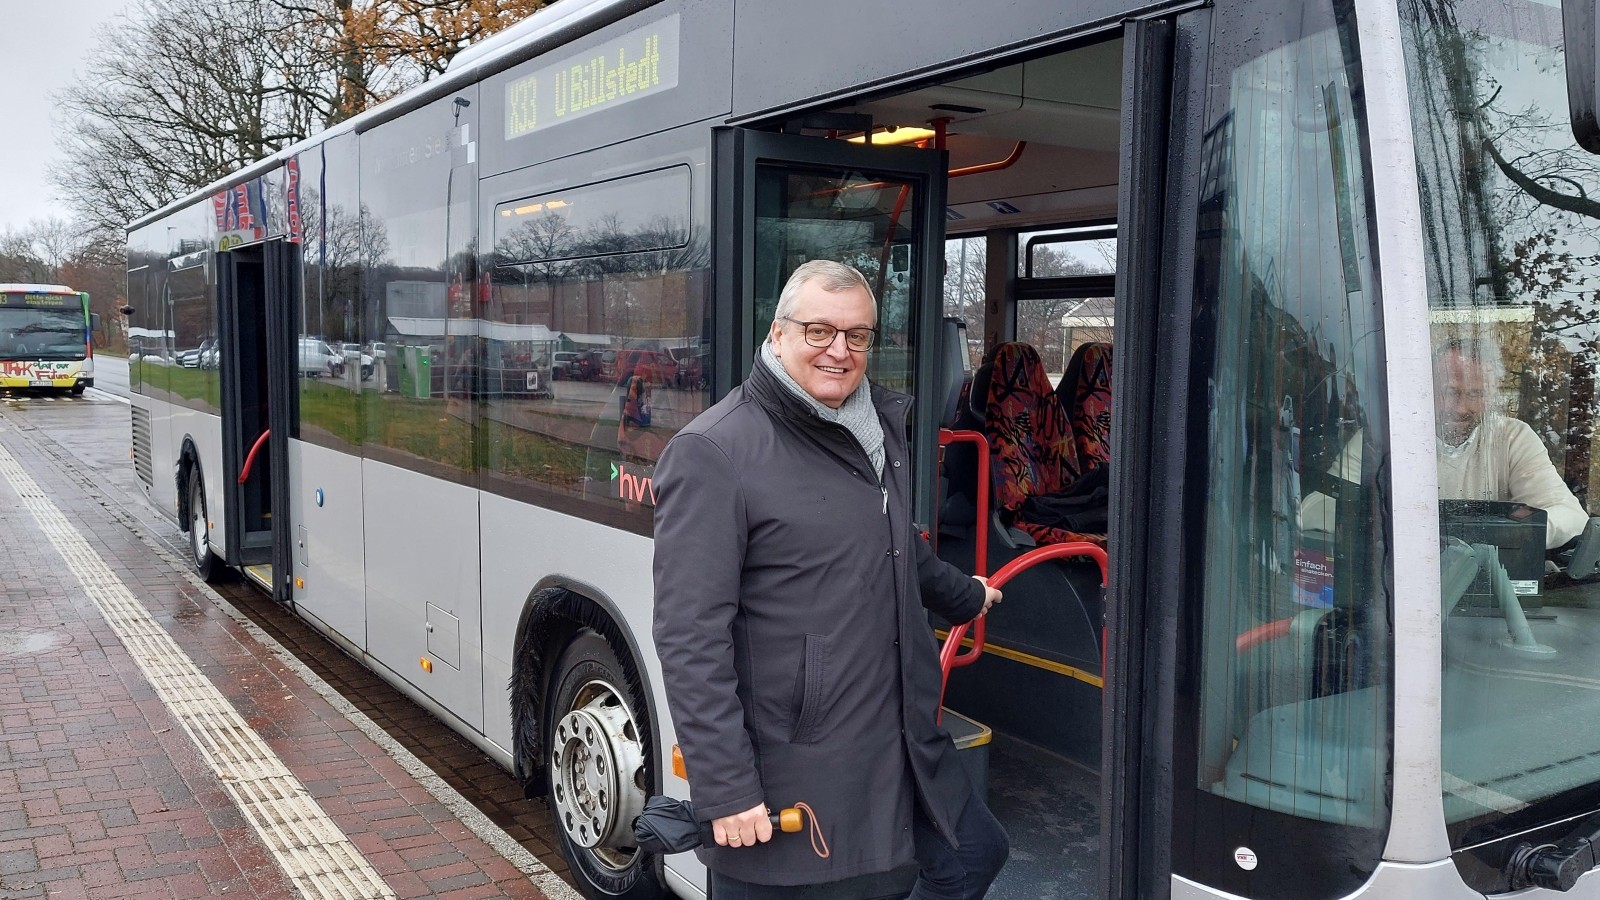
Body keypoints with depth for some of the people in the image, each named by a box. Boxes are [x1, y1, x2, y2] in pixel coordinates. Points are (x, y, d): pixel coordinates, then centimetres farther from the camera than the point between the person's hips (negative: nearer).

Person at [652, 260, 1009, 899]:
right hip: (785, 770, -8)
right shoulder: (713, 453, -17)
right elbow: (690, 638, -20)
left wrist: (965, 596, 43)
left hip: (901, 744, 8)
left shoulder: (880, 426, 9)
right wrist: (725, 788, -21)